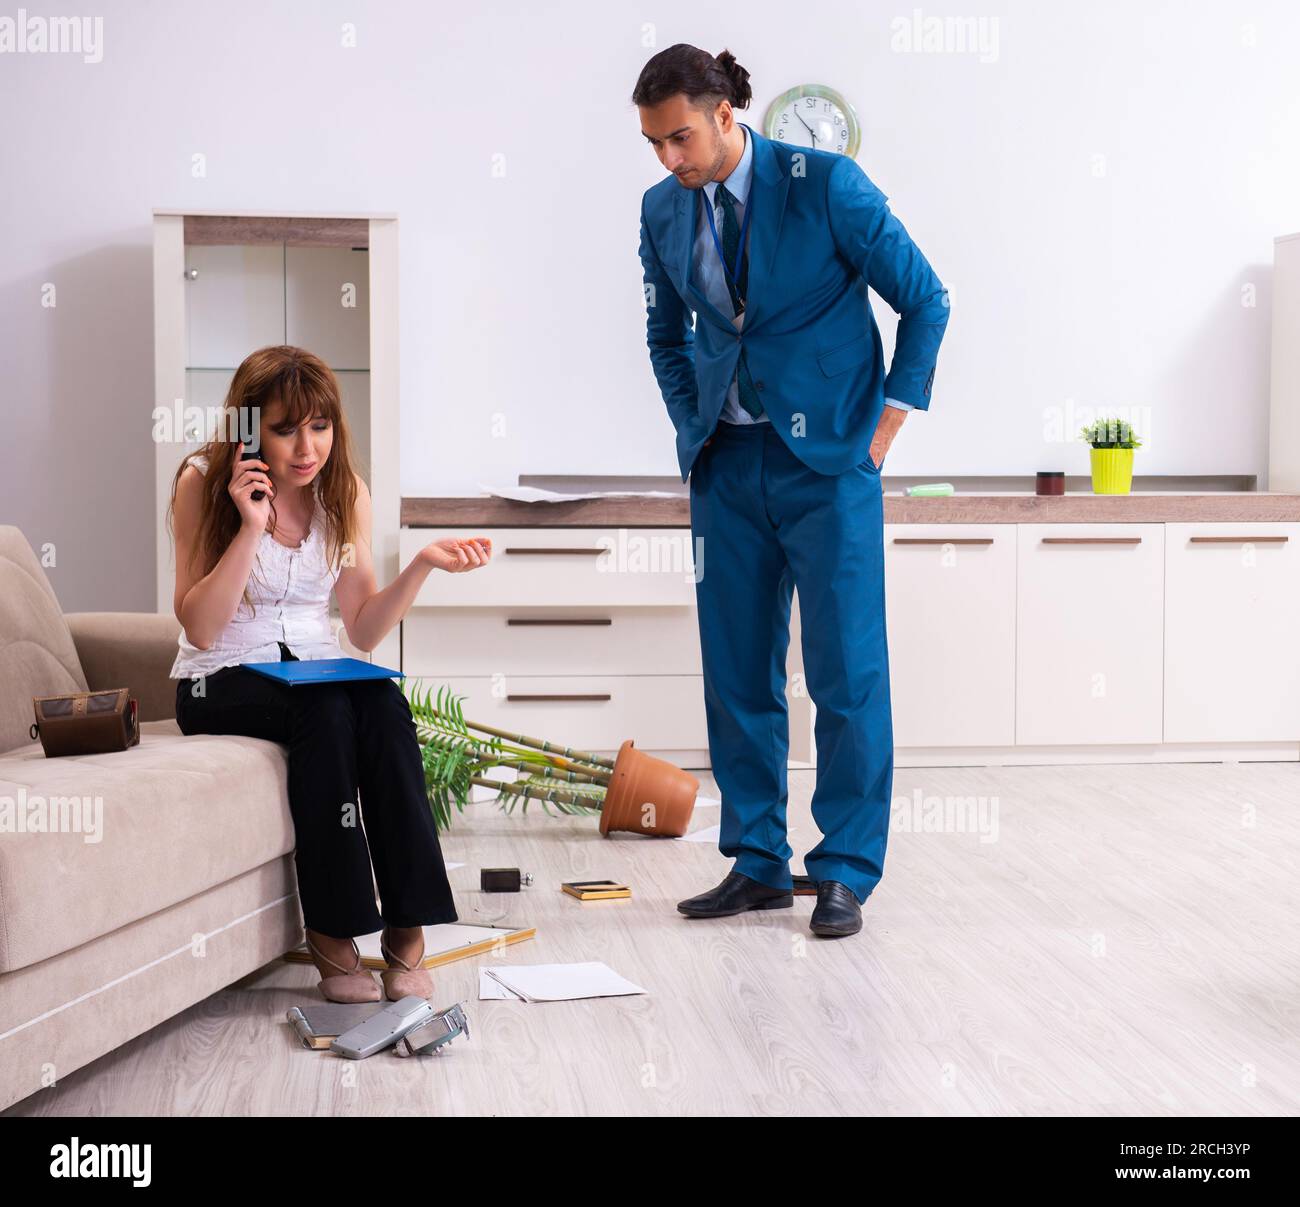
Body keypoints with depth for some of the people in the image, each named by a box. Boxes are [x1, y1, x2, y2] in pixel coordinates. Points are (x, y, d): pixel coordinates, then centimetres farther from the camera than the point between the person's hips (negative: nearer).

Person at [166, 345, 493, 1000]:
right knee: (326, 709, -34)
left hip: (318, 671, 3)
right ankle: (332, 939, -30)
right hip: (222, 684, -3)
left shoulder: (345, 491, 2)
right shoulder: (204, 483, -8)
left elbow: (363, 630, 1)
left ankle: (407, 933, -31)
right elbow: (199, 628, -15)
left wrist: (423, 564, -14)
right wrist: (251, 527, -24)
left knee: (383, 702, -31)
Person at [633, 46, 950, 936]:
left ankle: (846, 872, 5)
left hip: (827, 460, -5)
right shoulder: (663, 211, 5)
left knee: (847, 671, -4)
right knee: (737, 672, 6)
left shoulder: (825, 184, -11)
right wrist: (696, 430, 10)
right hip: (729, 465, 5)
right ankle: (757, 863, 16)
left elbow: (925, 300, -5)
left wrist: (884, 429, -6)